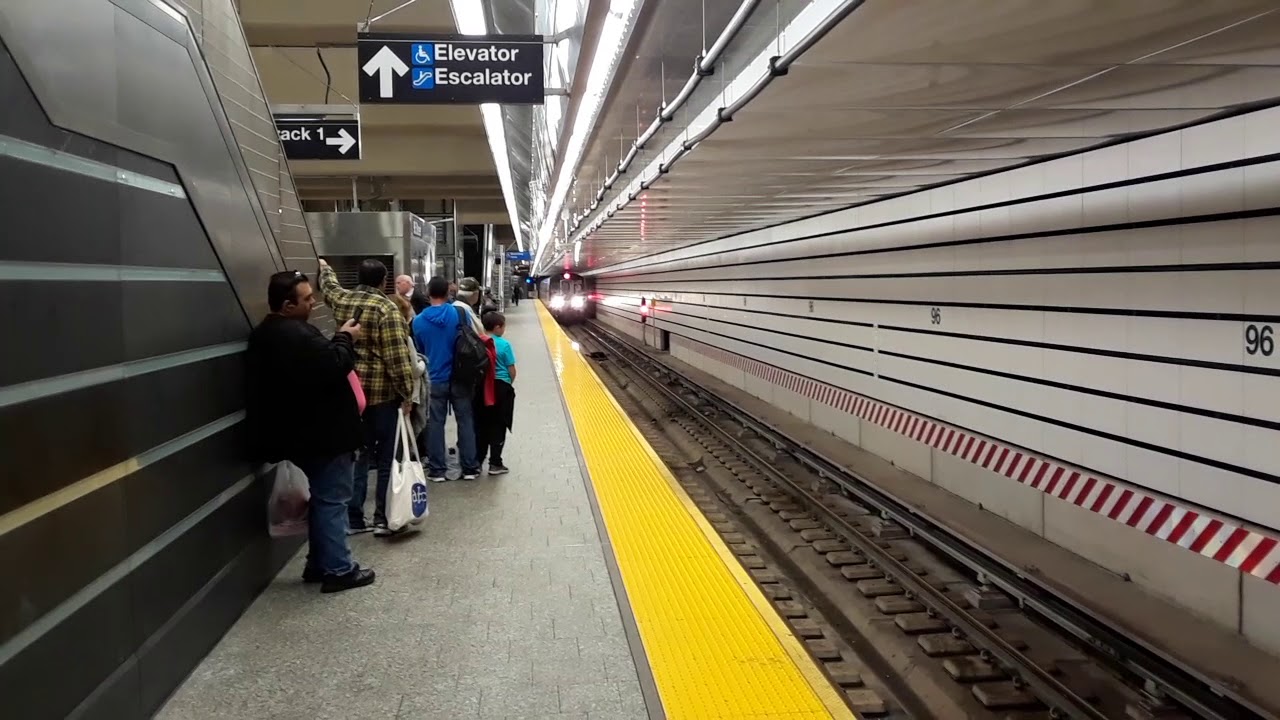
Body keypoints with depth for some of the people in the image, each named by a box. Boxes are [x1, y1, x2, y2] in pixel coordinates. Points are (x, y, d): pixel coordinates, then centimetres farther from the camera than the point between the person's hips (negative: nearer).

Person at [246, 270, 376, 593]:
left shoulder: (266, 333, 11)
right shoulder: (298, 335, -24)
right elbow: (333, 366, -27)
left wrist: (337, 340, 4)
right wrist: (345, 339, -11)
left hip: (303, 431, 10)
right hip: (323, 432, -10)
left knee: (321, 497, 19)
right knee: (332, 500, -1)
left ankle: (318, 564, 26)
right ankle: (338, 569, 6)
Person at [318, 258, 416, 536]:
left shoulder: (342, 300, 6)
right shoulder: (386, 309, -13)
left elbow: (329, 286, 32)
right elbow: (397, 356, -17)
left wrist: (324, 267, 54)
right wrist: (406, 393, -11)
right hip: (381, 392, -6)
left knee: (356, 456, 12)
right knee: (386, 459, 4)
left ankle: (354, 519, 14)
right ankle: (382, 519, 6)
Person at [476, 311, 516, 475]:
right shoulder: (504, 344, -13)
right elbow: (512, 371, -9)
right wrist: (509, 384, 8)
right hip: (501, 387, -4)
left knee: (481, 425, 14)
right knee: (498, 427, 4)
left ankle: (477, 460, 20)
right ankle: (495, 463, 7)